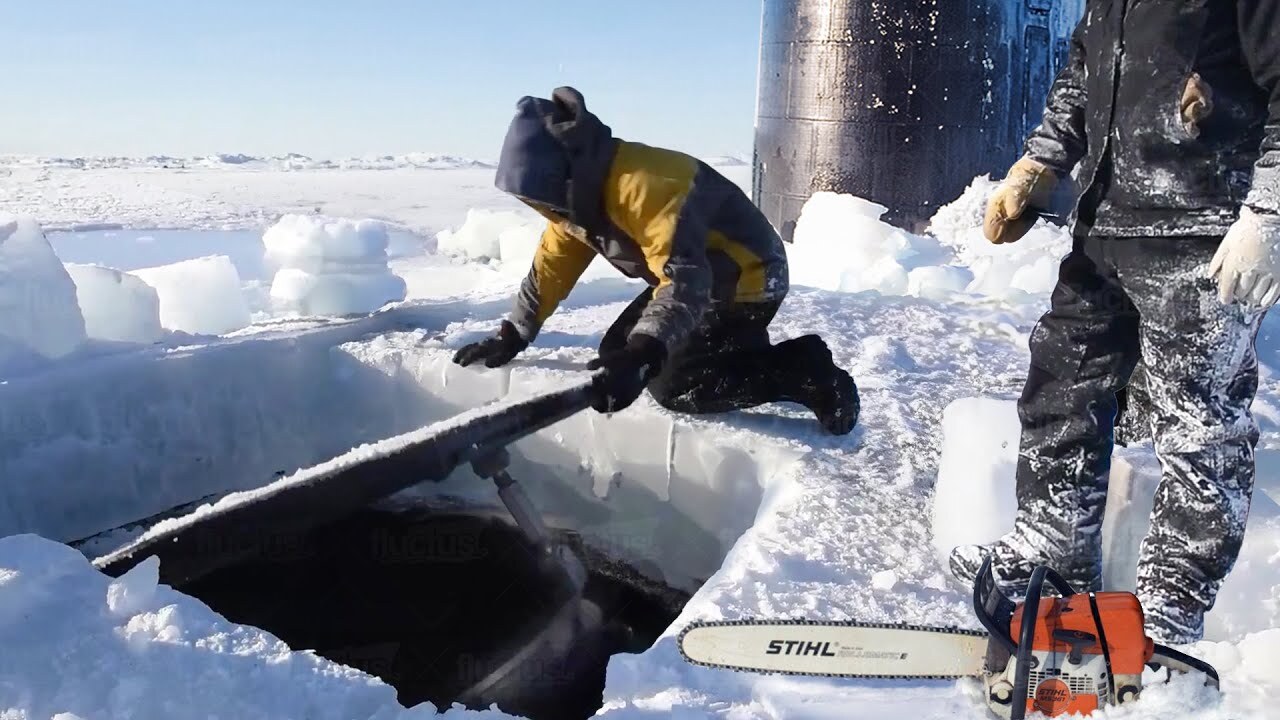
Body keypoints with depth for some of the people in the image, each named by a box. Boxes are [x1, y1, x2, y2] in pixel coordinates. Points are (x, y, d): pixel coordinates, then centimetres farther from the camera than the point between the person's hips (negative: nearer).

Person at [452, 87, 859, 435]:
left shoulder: (646, 185, -34)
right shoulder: (579, 193, -3)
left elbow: (685, 282, -42)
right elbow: (551, 268, 8)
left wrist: (640, 357, -53)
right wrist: (512, 337, 7)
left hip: (748, 282, -10)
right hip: (697, 278, 10)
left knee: (675, 387, -17)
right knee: (616, 353, 9)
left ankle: (807, 371, -5)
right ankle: (740, 345, 18)